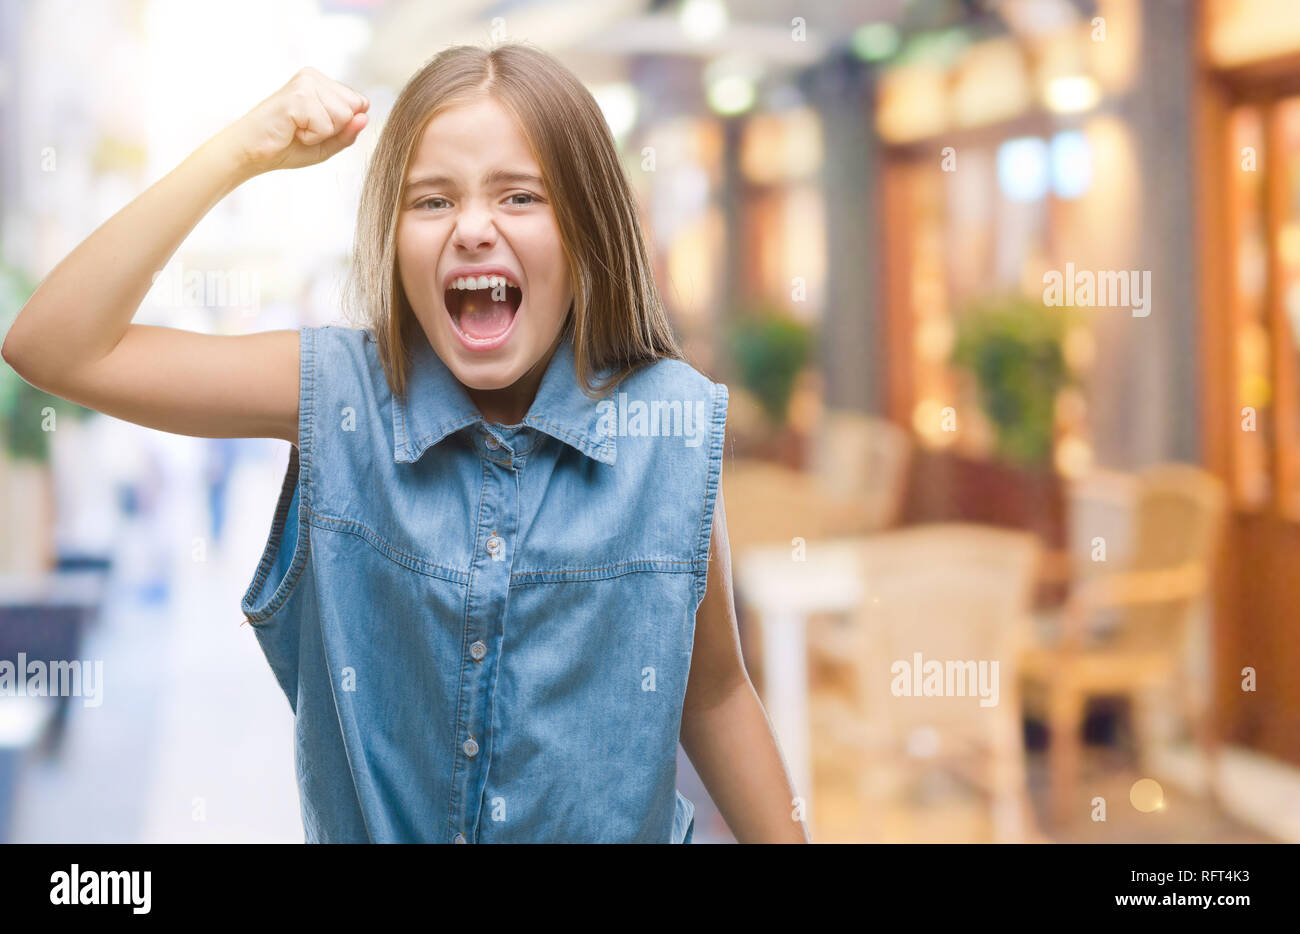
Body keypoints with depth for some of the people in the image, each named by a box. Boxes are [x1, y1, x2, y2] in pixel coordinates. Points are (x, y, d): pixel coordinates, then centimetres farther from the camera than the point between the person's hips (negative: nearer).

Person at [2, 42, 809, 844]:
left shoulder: (673, 426, -15)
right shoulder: (340, 394, -13)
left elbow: (711, 692, -4)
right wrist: (244, 151, -23)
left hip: (618, 830, -1)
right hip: (371, 826, 1)